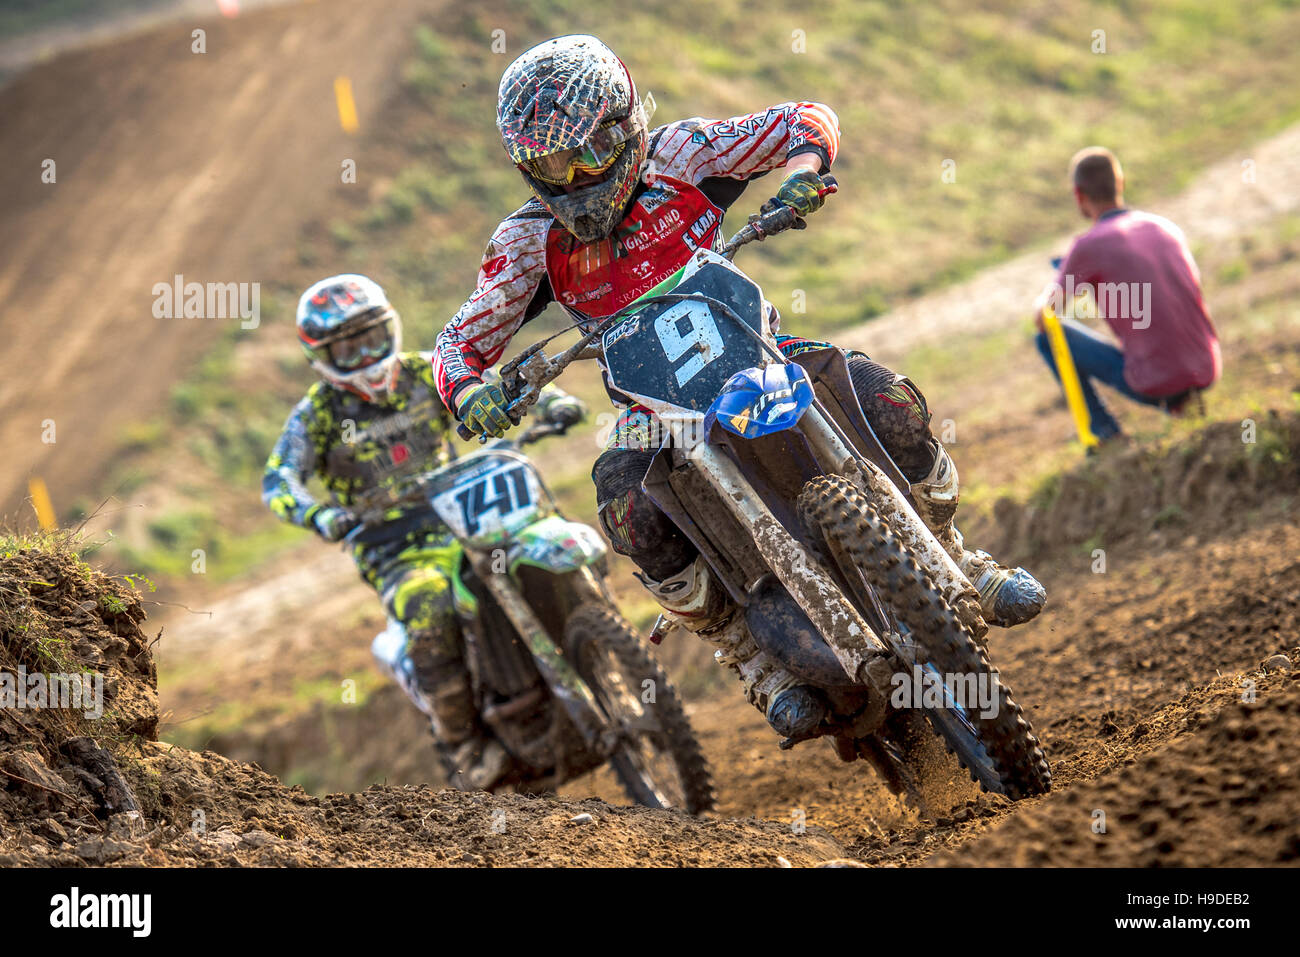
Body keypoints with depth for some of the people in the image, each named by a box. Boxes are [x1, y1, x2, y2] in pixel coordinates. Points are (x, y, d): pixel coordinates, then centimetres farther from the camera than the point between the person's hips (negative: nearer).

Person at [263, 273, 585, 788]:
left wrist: (551, 399, -15)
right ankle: (460, 745, -20)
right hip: (394, 556, -3)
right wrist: (317, 514, -37)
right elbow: (278, 481, -15)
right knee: (432, 615, -35)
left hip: (465, 526, 3)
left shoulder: (424, 374, 7)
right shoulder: (316, 416, -1)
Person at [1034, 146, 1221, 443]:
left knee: (1047, 336, 12)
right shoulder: (1168, 229, 10)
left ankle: (1103, 430, 11)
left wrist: (1047, 297, 29)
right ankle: (1183, 400, 15)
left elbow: (1045, 316, 4)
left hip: (1155, 384, -5)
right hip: (1207, 374, 5)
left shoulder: (1088, 246, -8)